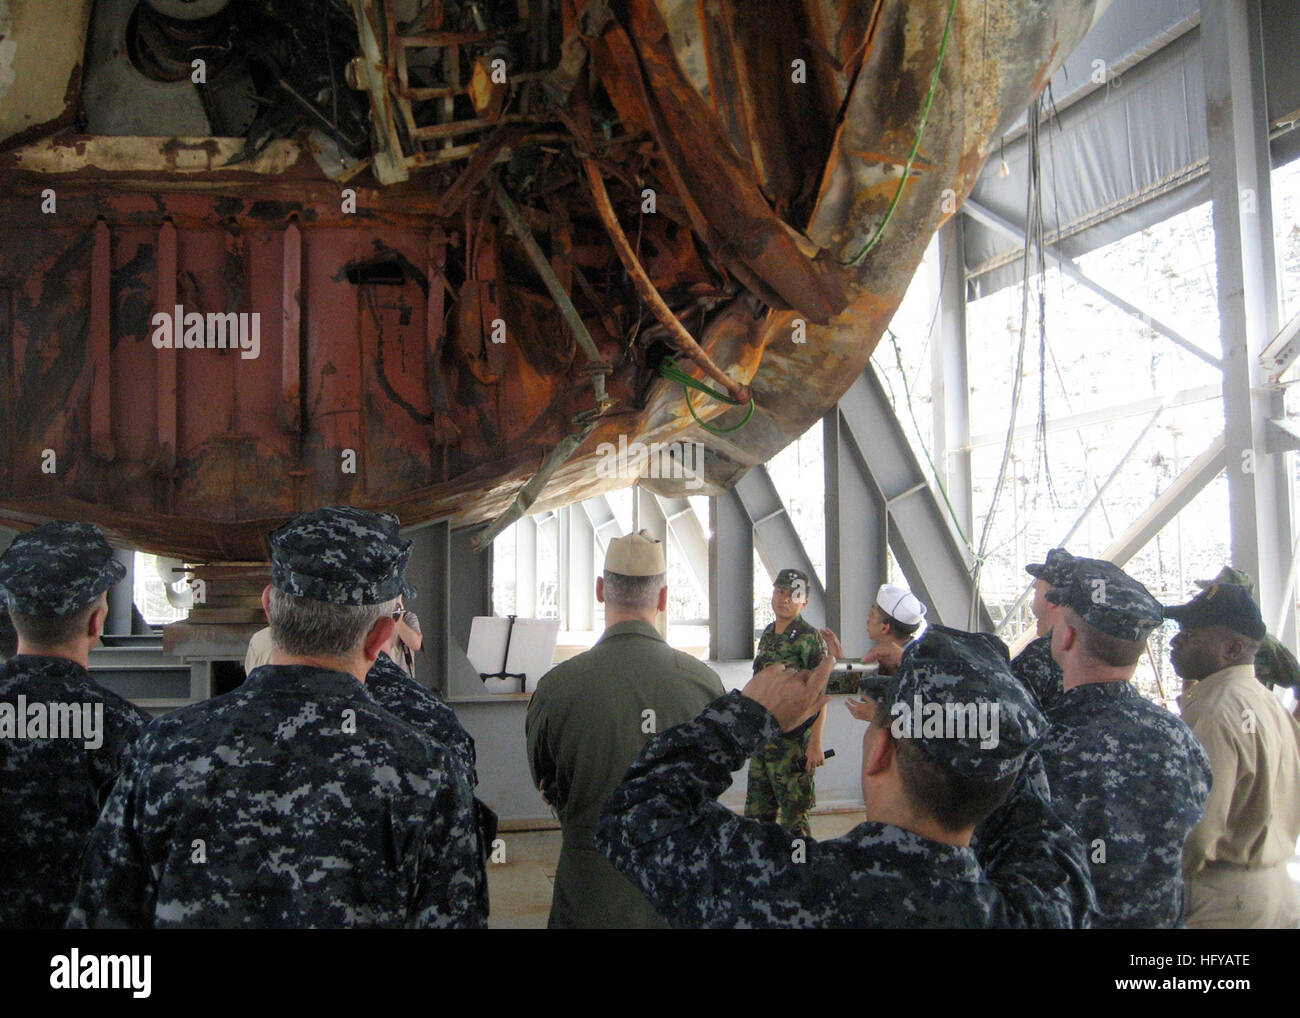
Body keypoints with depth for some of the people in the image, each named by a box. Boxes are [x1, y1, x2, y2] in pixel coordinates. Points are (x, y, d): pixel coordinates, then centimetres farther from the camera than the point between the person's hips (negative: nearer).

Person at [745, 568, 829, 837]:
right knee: (757, 812, 14)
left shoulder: (810, 639, -11)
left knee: (793, 815, 1)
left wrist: (816, 742, -19)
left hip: (793, 741, -7)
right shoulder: (768, 635, 11)